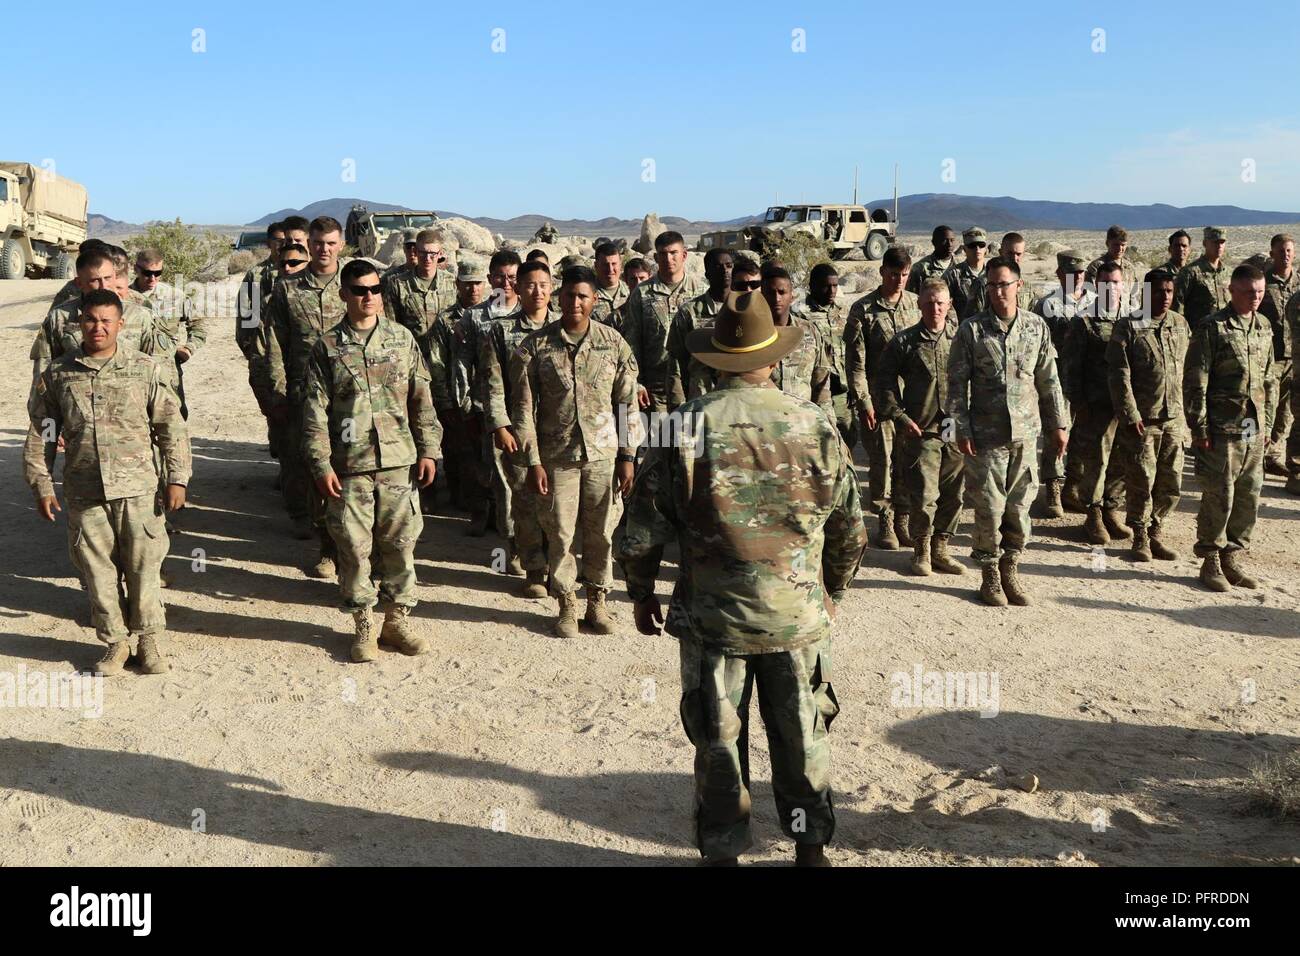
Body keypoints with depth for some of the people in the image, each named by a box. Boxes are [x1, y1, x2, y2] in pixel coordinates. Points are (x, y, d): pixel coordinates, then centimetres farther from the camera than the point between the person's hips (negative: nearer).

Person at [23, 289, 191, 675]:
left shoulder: (144, 369, -1)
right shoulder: (56, 374, 3)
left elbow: (171, 427, 2)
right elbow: (39, 434, 9)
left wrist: (177, 479, -1)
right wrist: (41, 487, 6)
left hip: (138, 488, -1)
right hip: (84, 494, 2)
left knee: (143, 567, 4)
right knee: (98, 570, 8)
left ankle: (149, 639, 21)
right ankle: (115, 642, 23)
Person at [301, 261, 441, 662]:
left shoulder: (402, 338, 6)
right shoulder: (327, 347, 0)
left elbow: (421, 399, 9)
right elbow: (315, 411, -2)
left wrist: (428, 450, 5)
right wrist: (321, 465, -8)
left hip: (398, 462, 2)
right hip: (349, 466, -2)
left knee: (400, 542, 8)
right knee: (354, 547, 4)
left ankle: (397, 620, 22)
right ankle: (363, 626, 19)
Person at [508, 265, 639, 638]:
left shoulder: (614, 343, 2)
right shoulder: (534, 347, -2)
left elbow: (627, 404, 5)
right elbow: (523, 408, -1)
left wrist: (627, 456, 1)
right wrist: (533, 461, -6)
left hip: (603, 455, 1)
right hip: (557, 456, -1)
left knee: (601, 533, 8)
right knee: (559, 534, 5)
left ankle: (596, 602, 24)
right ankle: (567, 606, 21)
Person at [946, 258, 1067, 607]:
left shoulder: (1037, 327, 5)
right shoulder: (971, 330, -3)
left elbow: (1048, 380, 10)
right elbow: (957, 383, -3)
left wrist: (1058, 424, 9)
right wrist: (962, 429, -8)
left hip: (1026, 432, 3)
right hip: (986, 434, -2)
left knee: (1020, 506, 8)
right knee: (989, 508, 1)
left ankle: (1011, 571, 22)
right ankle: (990, 576, 16)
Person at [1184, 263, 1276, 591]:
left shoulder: (1264, 328, 12)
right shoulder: (1212, 328, -7)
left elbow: (1269, 380, 19)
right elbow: (1195, 382, -9)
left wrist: (1267, 424, 14)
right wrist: (1199, 428, -12)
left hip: (1254, 430, 6)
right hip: (1222, 429, -6)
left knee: (1249, 497, 9)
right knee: (1219, 497, -3)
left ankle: (1233, 559, 21)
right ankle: (1211, 562, 10)